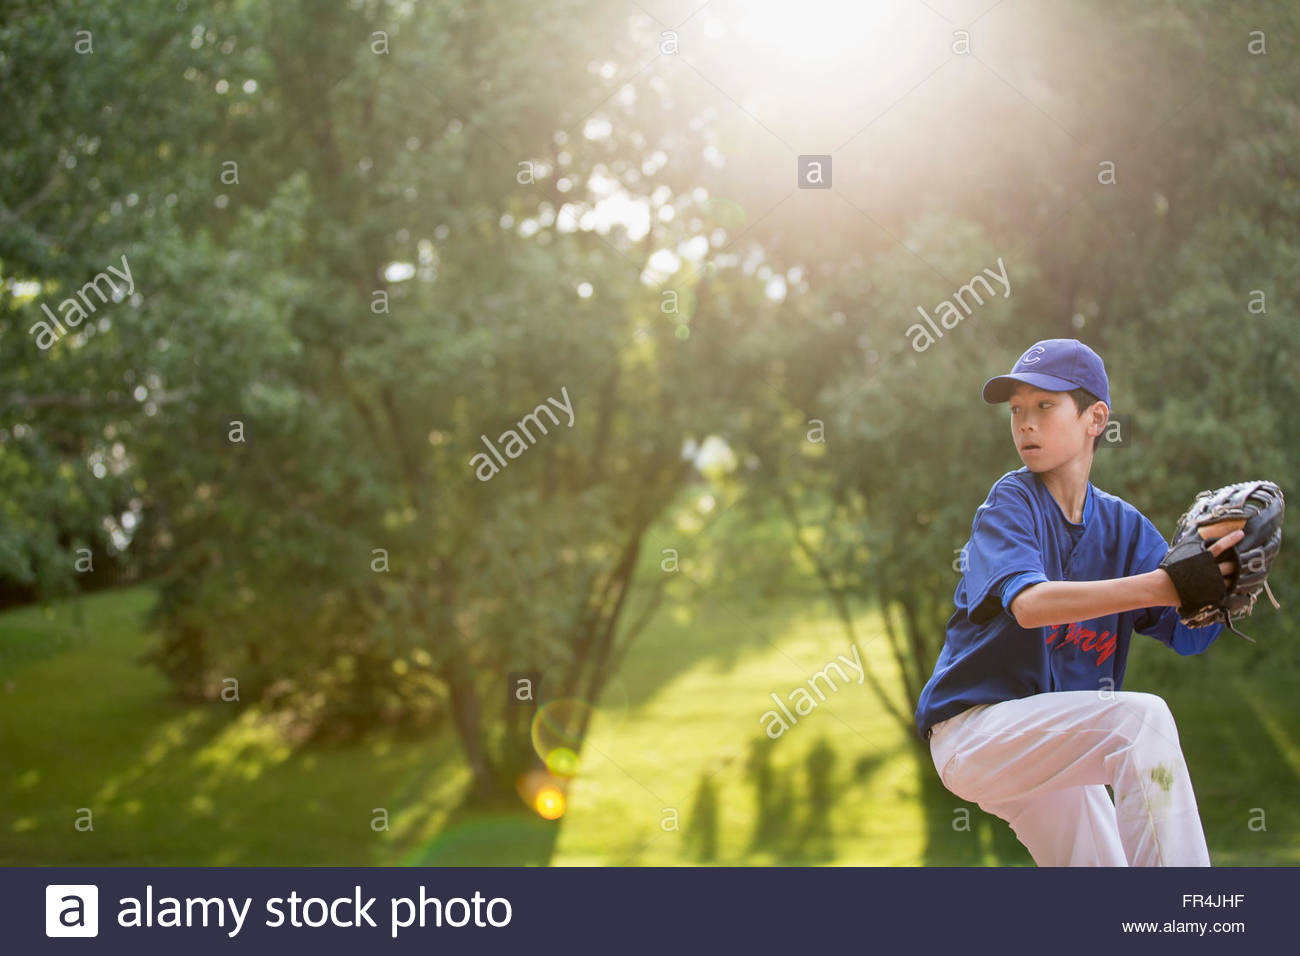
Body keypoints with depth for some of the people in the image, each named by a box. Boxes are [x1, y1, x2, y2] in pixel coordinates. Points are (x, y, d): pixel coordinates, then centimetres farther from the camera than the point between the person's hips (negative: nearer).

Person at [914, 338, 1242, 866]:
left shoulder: (1122, 525, 6)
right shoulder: (1012, 501, -10)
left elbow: (1190, 634, -4)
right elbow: (1029, 604, -30)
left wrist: (1230, 579, -26)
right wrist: (1168, 583, -40)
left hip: (1053, 752, 7)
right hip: (973, 730, -7)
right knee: (1142, 716, -27)